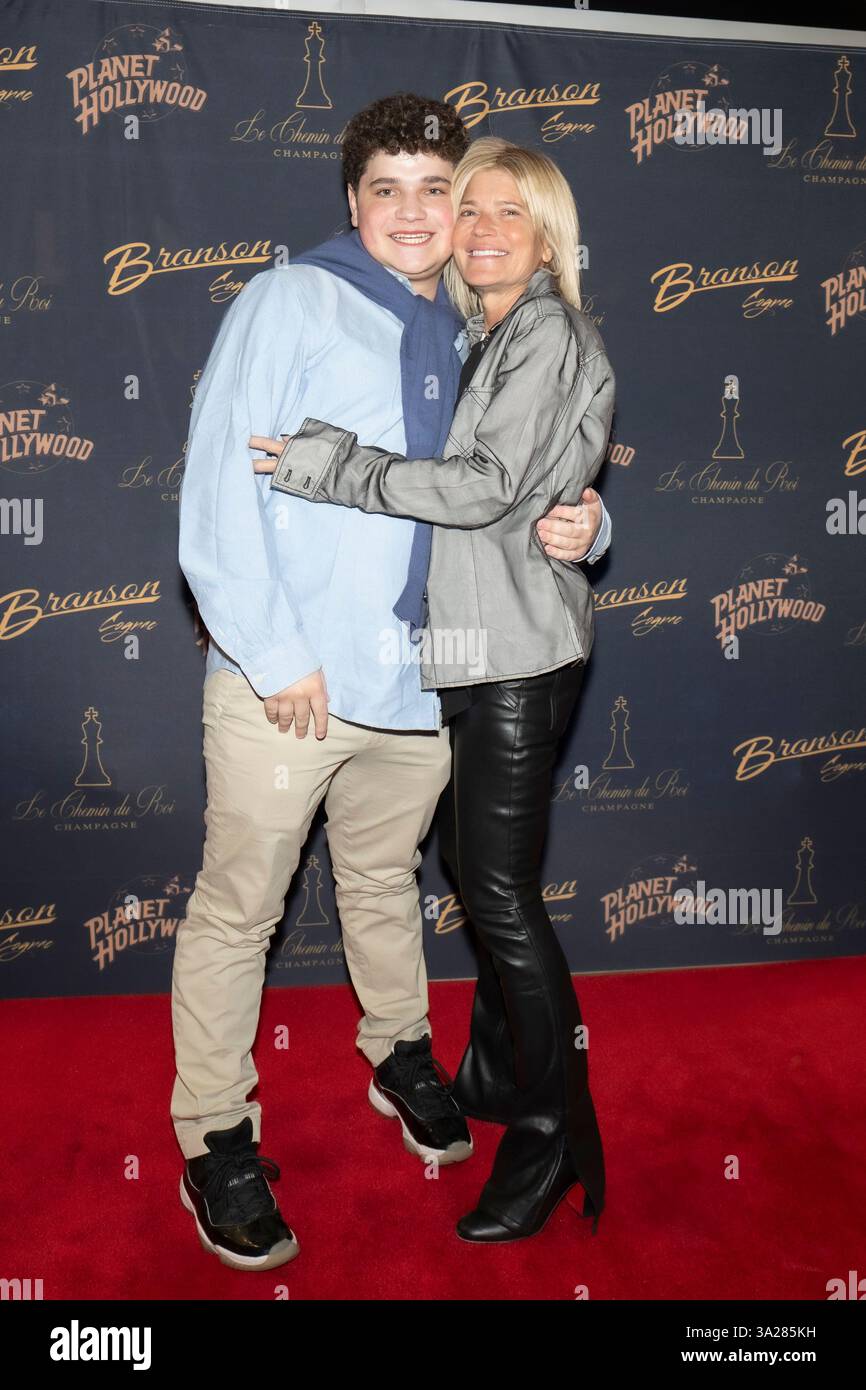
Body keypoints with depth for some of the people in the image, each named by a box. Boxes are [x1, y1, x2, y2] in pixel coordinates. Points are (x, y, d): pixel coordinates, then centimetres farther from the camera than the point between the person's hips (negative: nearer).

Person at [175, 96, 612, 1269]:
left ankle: (399, 1055, 46)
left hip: (423, 685, 5)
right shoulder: (290, 301, -4)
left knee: (385, 883, 23)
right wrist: (275, 655, -15)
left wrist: (577, 527, -8)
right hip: (285, 684, -4)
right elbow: (217, 489, -11)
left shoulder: (474, 338, 11)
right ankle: (214, 1139, 25)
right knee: (238, 909, 7)